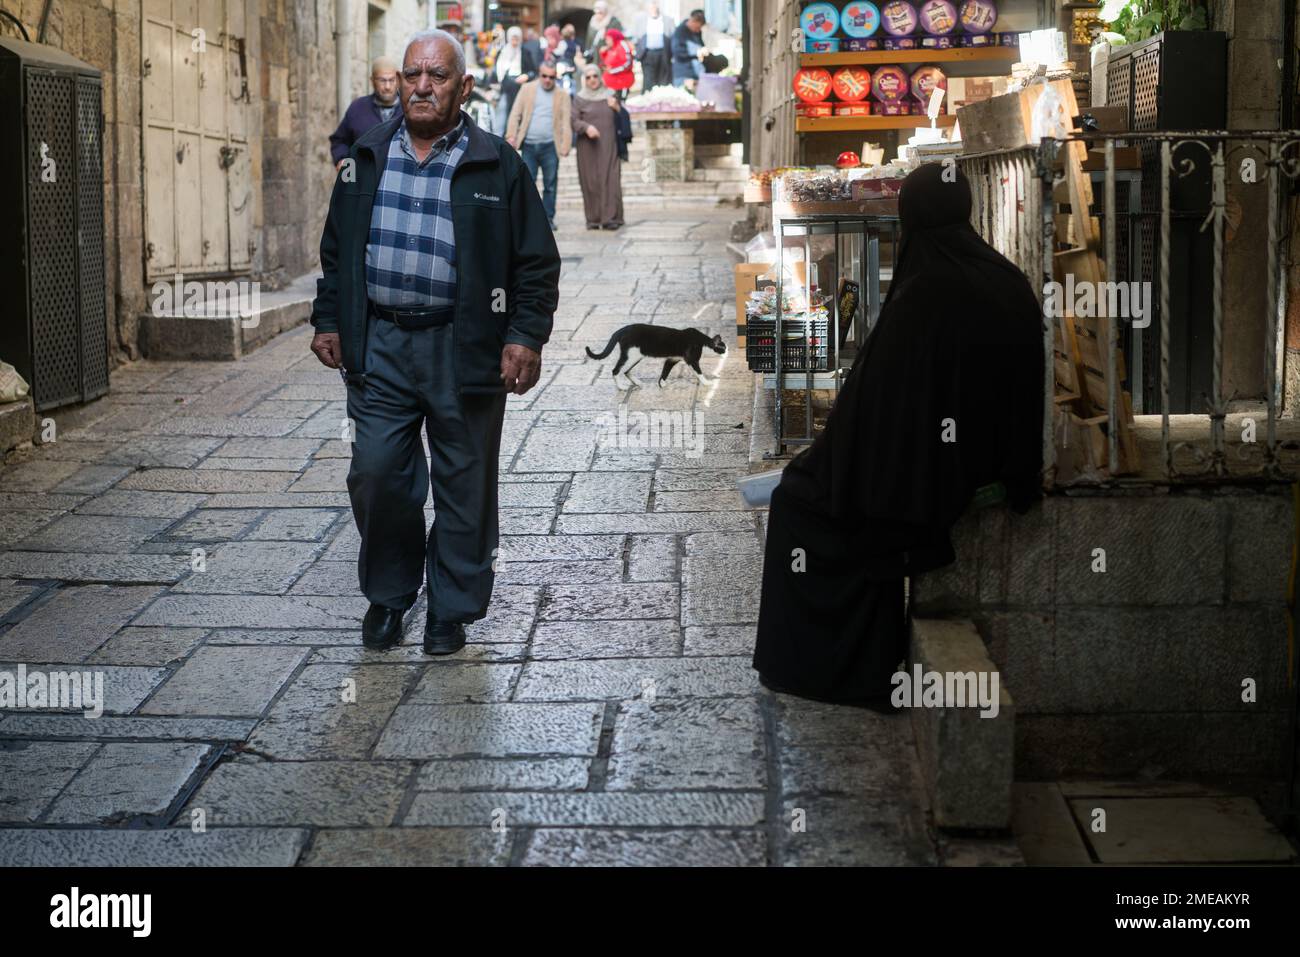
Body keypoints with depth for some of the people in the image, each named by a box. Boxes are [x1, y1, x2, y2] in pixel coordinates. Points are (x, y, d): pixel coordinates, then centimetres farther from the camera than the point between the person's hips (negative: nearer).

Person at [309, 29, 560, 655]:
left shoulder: (497, 166, -1)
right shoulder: (367, 159, 9)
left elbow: (537, 263, 0)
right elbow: (336, 249, 17)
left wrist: (526, 336, -9)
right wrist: (328, 321, 12)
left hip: (464, 348, -2)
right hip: (381, 345, 2)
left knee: (464, 484, 5)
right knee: (376, 475, 0)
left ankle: (452, 609, 19)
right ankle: (387, 594, 22)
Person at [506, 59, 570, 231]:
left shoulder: (562, 95, 8)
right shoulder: (527, 89, 9)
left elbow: (566, 122, 3)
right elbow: (515, 114, 5)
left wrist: (565, 145, -7)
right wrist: (511, 136, -6)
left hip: (550, 146, 0)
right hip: (529, 145, 0)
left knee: (550, 184, 3)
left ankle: (548, 218, 10)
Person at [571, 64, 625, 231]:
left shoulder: (610, 95, 13)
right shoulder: (580, 98, 7)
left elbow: (621, 121, 17)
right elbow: (574, 121, -1)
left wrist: (616, 108, -3)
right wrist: (586, 127, -21)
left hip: (608, 147, 1)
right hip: (588, 148, -1)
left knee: (610, 180, -7)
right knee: (590, 182, -4)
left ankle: (610, 217, -10)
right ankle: (593, 219, 0)